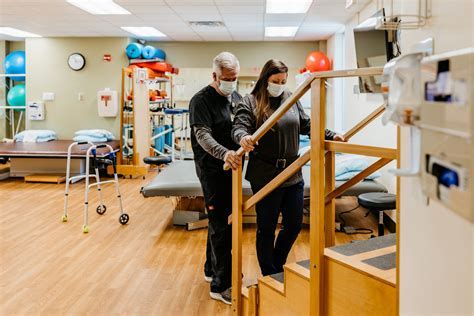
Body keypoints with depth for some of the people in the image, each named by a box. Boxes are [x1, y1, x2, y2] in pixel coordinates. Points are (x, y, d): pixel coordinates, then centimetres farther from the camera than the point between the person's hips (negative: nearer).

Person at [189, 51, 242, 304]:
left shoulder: (236, 98, 12)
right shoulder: (201, 100, -11)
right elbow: (202, 135, -23)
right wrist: (224, 153, -39)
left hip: (232, 169, 8)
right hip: (212, 170, -8)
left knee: (222, 222, 17)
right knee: (220, 226, -6)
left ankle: (212, 270, 33)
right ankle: (221, 285, 1)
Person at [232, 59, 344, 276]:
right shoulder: (250, 102, -5)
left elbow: (307, 125, 16)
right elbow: (239, 127, -18)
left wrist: (330, 136, 8)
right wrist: (243, 137, -39)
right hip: (265, 177, -5)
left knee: (294, 224, 13)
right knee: (266, 229, 7)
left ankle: (277, 266, 36)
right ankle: (269, 276, 25)